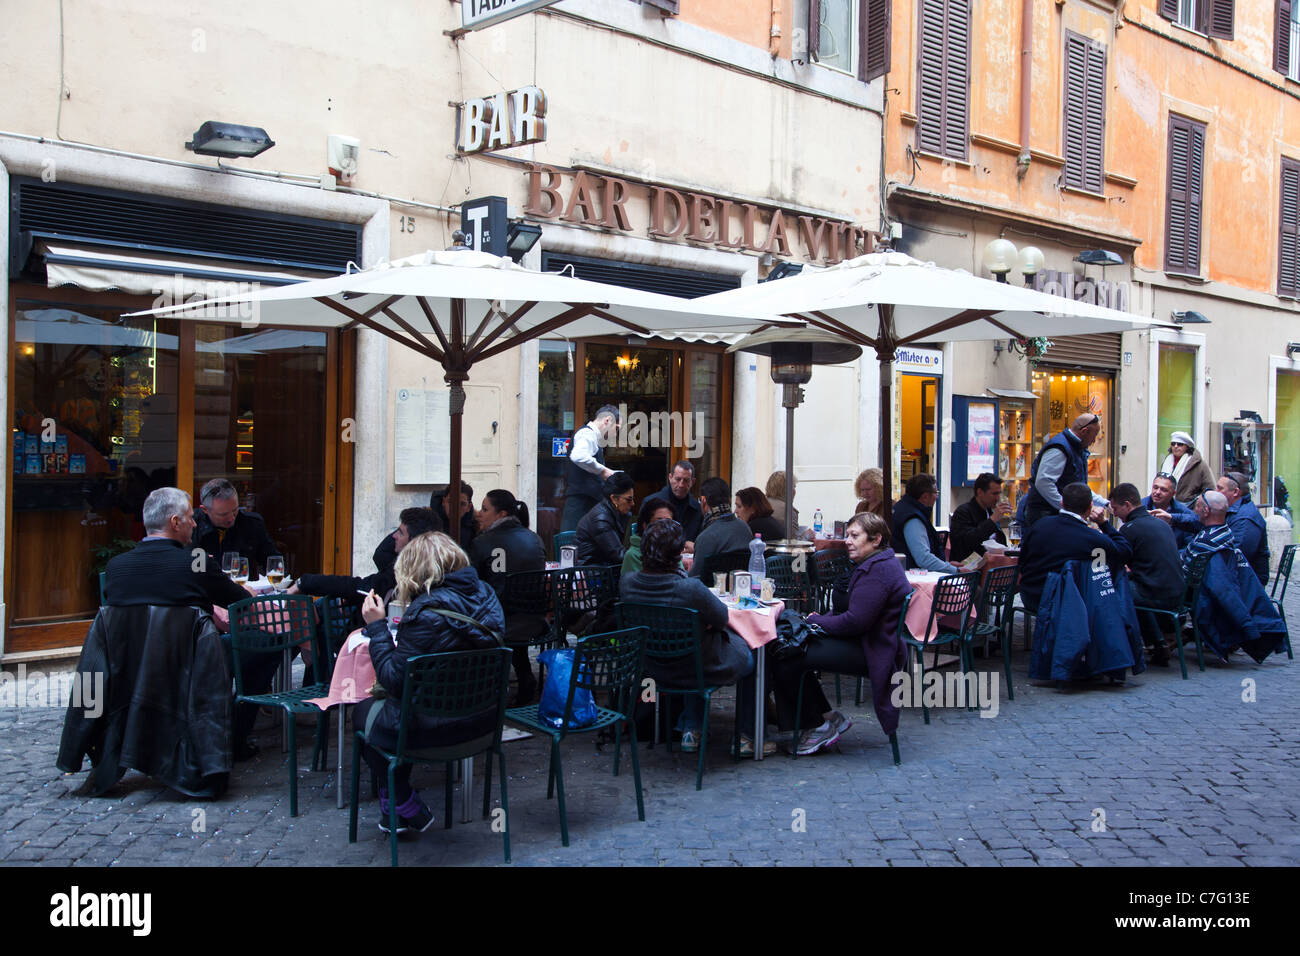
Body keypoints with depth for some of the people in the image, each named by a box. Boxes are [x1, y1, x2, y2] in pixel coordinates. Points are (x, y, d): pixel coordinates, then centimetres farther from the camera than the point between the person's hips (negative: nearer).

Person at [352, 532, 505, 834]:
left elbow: (394, 681, -20)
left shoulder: (425, 613, -25)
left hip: (437, 726, -7)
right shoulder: (486, 596, -1)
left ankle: (407, 809, 28)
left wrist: (377, 626, -13)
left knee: (363, 713, 21)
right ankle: (393, 807, 32)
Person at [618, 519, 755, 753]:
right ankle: (745, 737, 34)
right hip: (702, 669, -5)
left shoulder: (627, 583, -17)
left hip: (655, 669, 6)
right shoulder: (691, 589, -35)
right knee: (751, 655, 25)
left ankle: (690, 729, 38)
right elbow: (722, 618, -15)